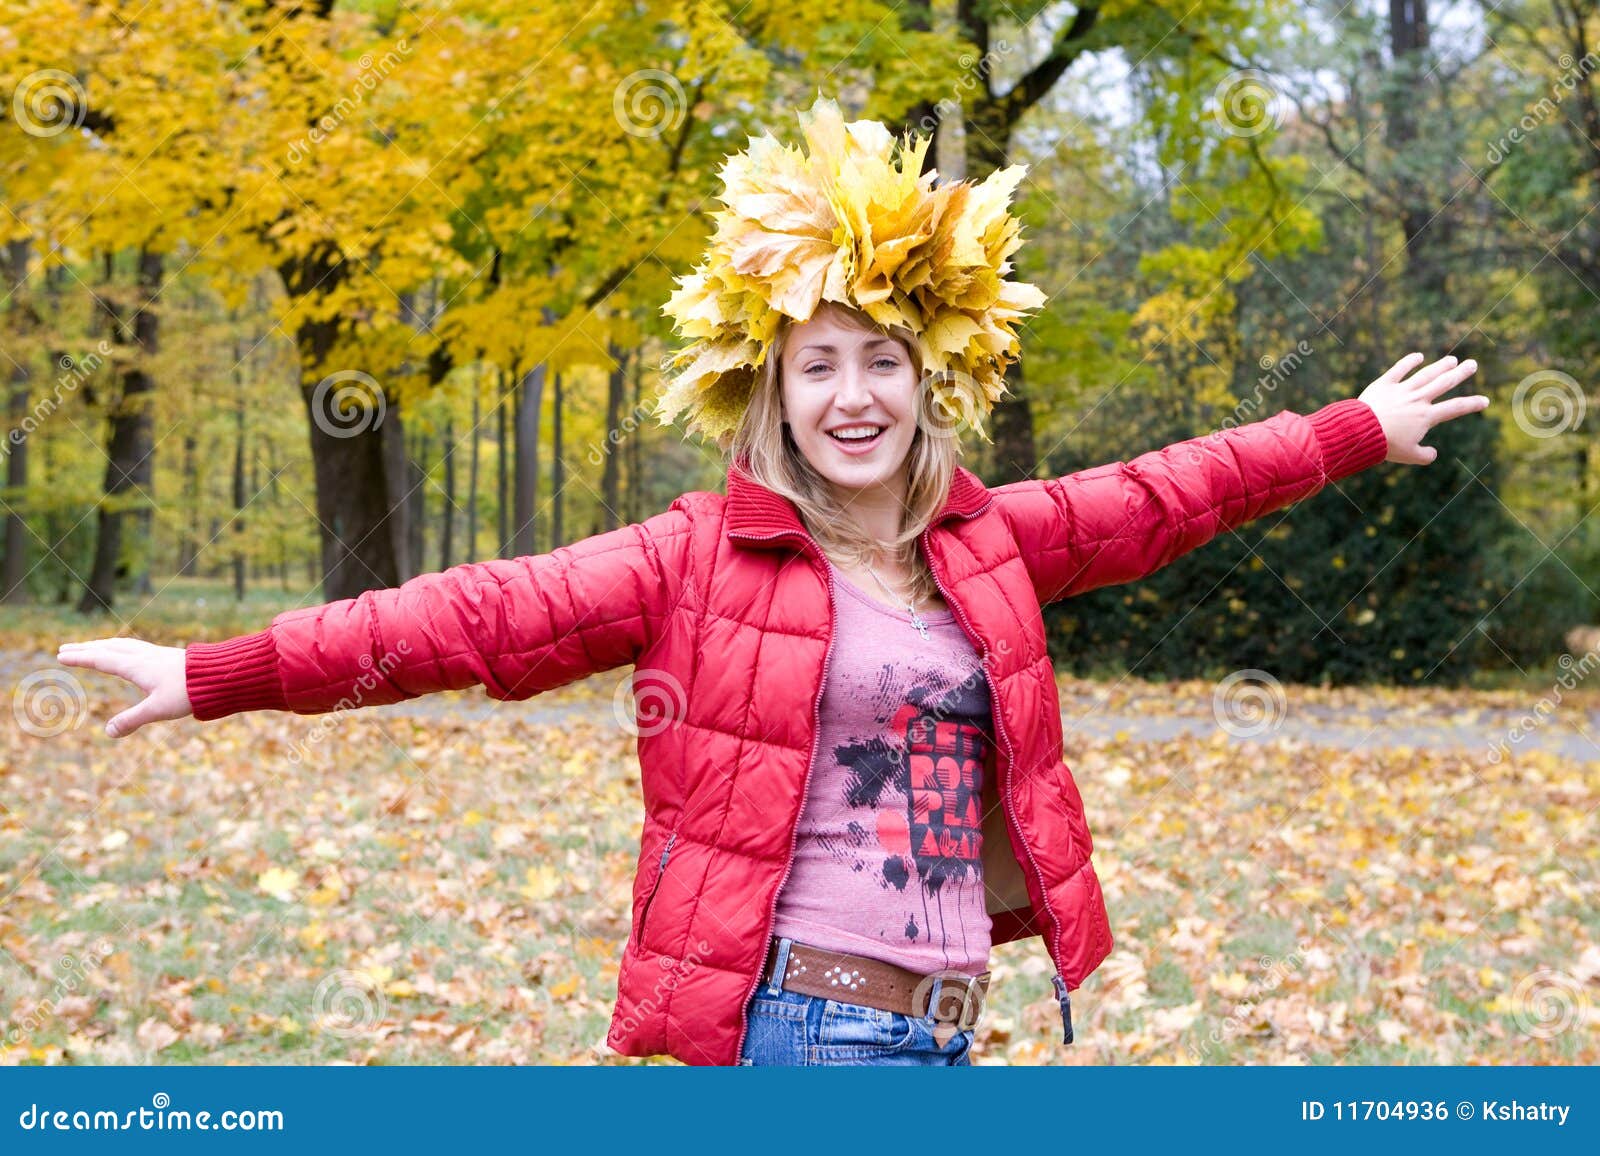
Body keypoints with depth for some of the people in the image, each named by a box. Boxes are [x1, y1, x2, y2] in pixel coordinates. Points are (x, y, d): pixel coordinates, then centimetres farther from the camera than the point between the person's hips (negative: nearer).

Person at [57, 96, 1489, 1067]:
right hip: (780, 1021, -5)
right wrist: (219, 674, -16)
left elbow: (1156, 498, 19)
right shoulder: (702, 555, -6)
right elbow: (485, 614, -11)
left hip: (943, 1029, 6)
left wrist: (1357, 431, 27)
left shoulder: (985, 542, 9)